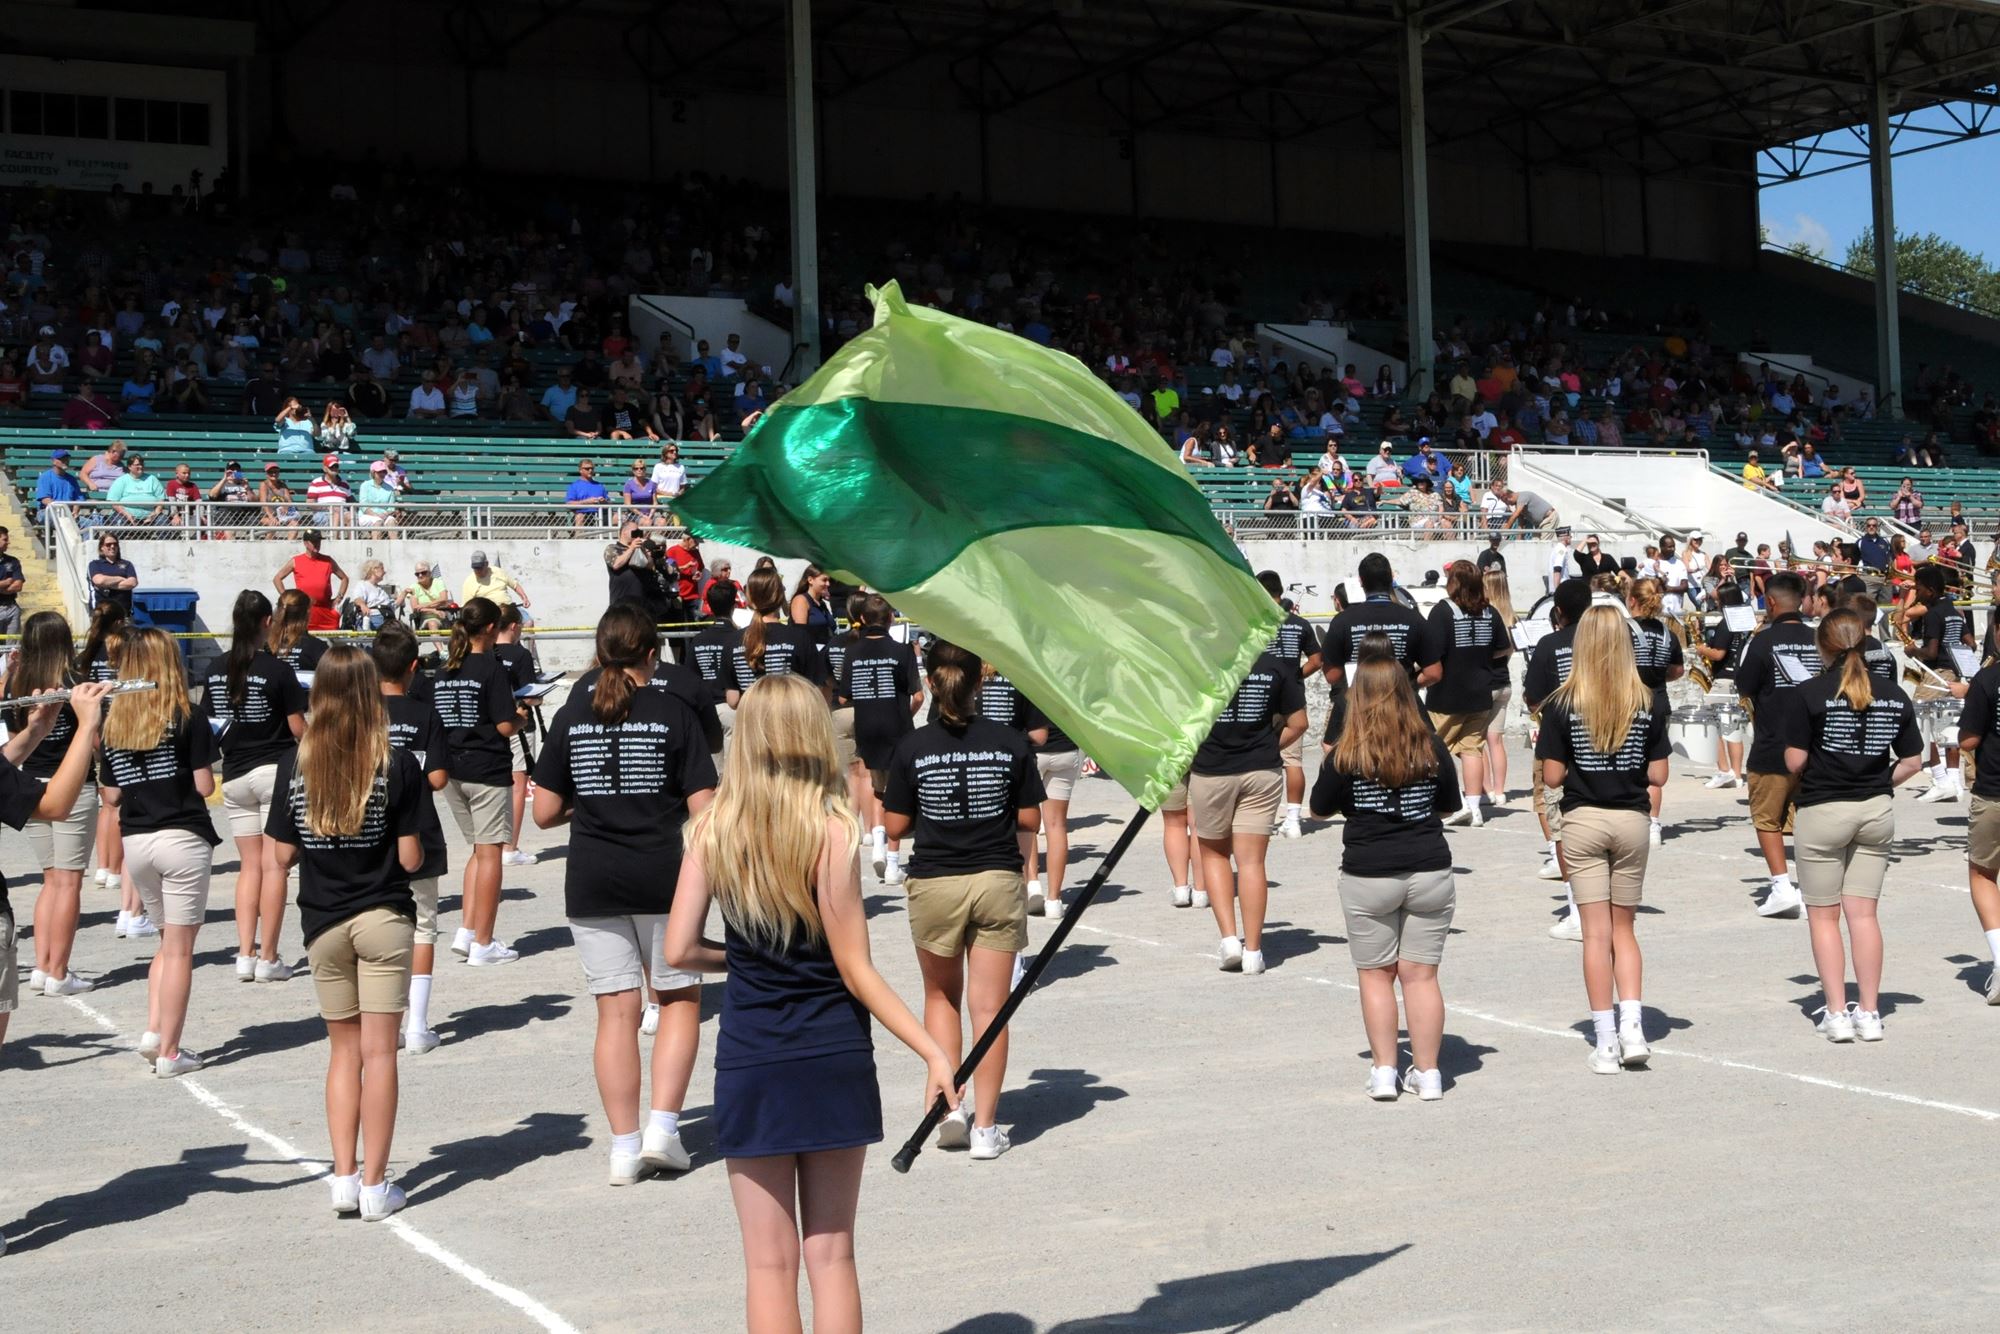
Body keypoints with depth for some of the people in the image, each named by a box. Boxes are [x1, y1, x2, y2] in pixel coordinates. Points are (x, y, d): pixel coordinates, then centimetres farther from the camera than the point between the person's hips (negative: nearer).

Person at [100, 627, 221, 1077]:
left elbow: (111, 796, 6)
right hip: (182, 838, -5)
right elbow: (205, 786, -8)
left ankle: (153, 1030, 11)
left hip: (134, 841, 5)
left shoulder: (112, 724, 5)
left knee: (169, 940, 21)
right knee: (180, 949, 2)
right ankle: (169, 1052, 4)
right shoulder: (187, 719, -8)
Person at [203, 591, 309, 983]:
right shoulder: (277, 670, -10)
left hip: (235, 777, 5)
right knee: (273, 866, -1)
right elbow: (299, 728, -8)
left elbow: (209, 726, 6)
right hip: (276, 772, -5)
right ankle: (268, 958, -1)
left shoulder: (218, 670, 4)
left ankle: (245, 955, 8)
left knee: (249, 865, 12)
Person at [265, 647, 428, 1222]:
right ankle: (374, 1185, 4)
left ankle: (344, 1176, 11)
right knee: (379, 1052, 2)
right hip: (383, 919, -2)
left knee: (343, 1050, 14)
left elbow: (283, 855, 1)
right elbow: (410, 857, -10)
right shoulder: (397, 764, -10)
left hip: (323, 923, 3)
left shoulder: (295, 765, -3)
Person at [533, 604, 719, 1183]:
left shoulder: (571, 715, 2)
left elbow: (545, 811, 3)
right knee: (679, 997, 13)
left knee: (617, 1010, 7)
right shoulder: (674, 712, -5)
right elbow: (704, 808, -9)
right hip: (661, 876, -2)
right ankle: (662, 1128, 4)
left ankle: (624, 1148, 9)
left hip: (592, 882, 2)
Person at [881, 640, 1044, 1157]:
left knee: (941, 997, 20)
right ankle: (985, 1126, 6)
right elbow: (1029, 820, 0)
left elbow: (895, 827, -3)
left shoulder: (912, 748, -7)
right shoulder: (1011, 744, -5)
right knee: (990, 1006, 5)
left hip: (934, 885, 0)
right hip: (998, 881, 0)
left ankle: (947, 1106, 11)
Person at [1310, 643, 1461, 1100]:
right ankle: (1427, 1073, 9)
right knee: (1421, 975, 7)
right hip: (1430, 873, 2)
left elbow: (1320, 810, 3)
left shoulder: (1346, 755, -9)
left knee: (1375, 975, 10)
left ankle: (1383, 1070, 9)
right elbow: (1448, 807, 12)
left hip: (1368, 878, -2)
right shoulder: (1433, 749, -2)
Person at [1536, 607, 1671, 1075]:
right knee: (1623, 929, 15)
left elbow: (1552, 776, -8)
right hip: (1632, 821, 2)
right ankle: (1631, 1026, -1)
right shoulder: (1647, 703, -2)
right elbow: (1658, 775, -1)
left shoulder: (1562, 704, -8)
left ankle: (1605, 1042, 4)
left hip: (1582, 821, -2)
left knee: (1597, 933, 3)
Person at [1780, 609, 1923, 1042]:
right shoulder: (1894, 696, 2)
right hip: (1877, 811, 4)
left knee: (1824, 915, 7)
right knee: (1863, 913, 9)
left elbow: (1794, 761, -12)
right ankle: (1870, 1013, 10)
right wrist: (1879, 782, 14)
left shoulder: (1809, 694, -11)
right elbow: (1911, 761, 3)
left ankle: (1837, 1012, 5)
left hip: (1822, 809, -4)